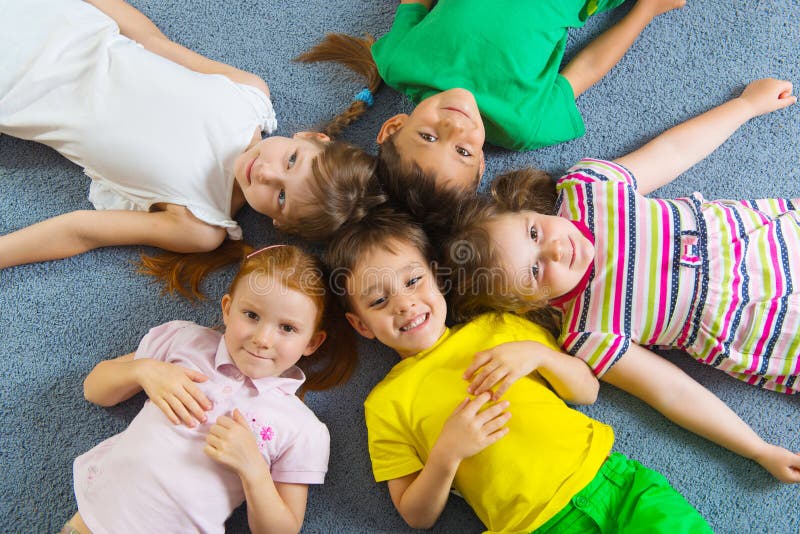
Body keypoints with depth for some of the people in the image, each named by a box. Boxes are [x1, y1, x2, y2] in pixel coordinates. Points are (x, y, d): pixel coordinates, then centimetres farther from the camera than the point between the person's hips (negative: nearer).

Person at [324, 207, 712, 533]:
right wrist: (447, 454, -15)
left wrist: (537, 353, -8)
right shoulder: (386, 402, 3)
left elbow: (587, 391, 11)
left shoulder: (497, 327, 9)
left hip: (611, 475, 1)